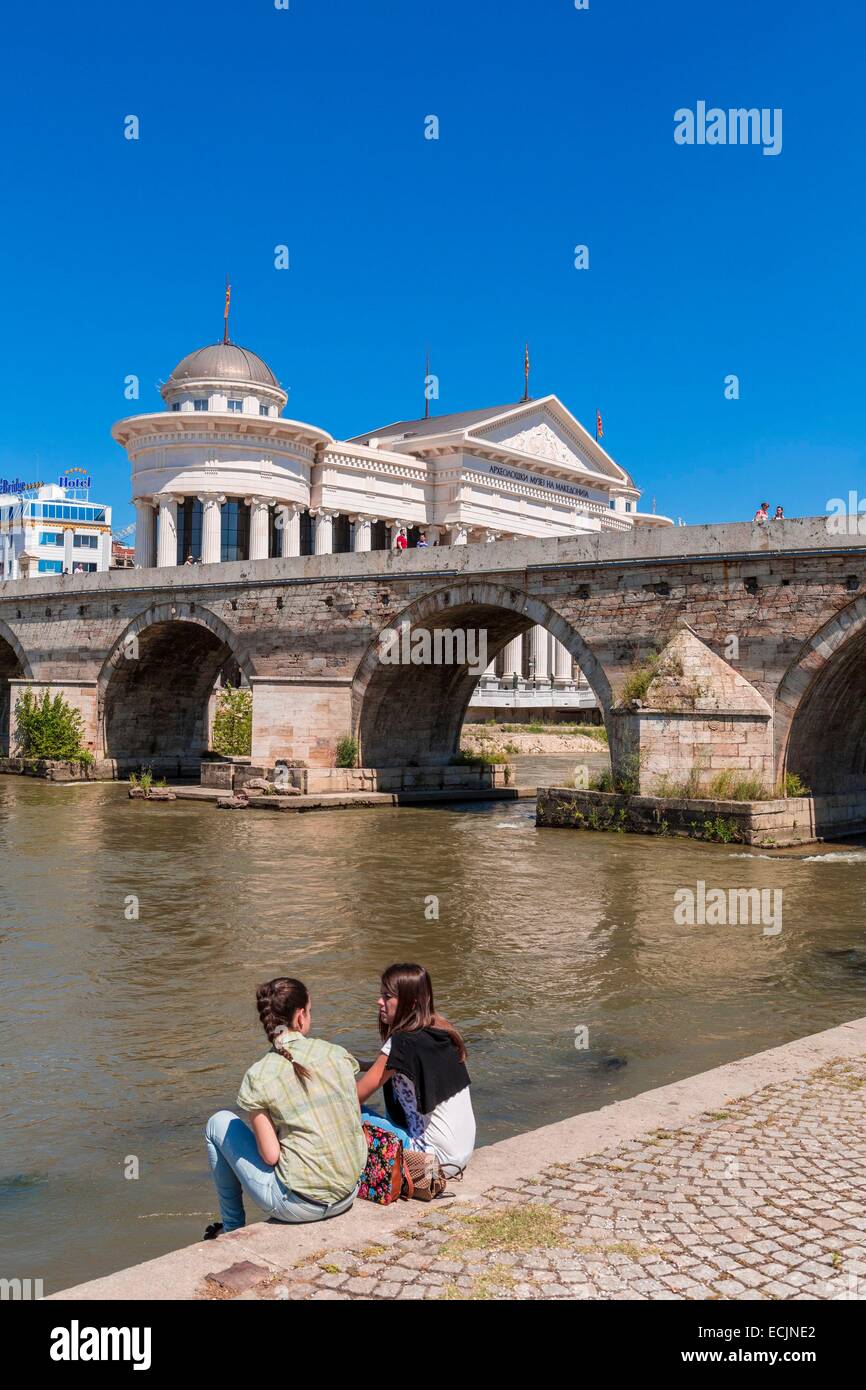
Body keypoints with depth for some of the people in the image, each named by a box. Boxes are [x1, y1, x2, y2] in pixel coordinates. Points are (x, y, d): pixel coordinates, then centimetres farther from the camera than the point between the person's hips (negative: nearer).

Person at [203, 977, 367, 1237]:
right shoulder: (338, 1054, -2)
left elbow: (270, 1155, -12)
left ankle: (232, 1226, 26)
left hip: (298, 1205, -4)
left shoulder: (259, 1076, -12)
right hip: (348, 1196, 5)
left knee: (219, 1123, 14)